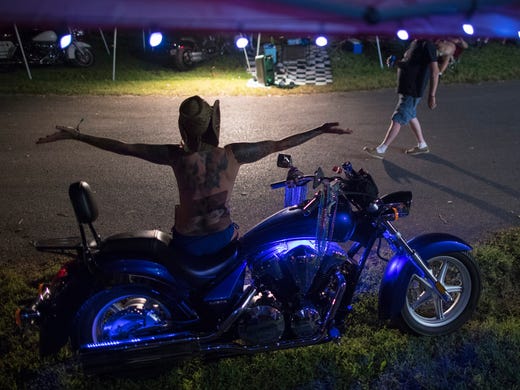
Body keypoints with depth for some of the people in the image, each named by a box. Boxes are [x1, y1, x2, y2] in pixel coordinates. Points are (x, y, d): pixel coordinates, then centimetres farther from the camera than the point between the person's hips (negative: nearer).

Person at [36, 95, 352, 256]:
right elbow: (278, 145, -11)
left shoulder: (177, 156, -19)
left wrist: (74, 135, -9)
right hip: (223, 239, 1)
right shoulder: (233, 155, -18)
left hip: (187, 242, 0)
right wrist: (321, 130, -1)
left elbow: (124, 148, -16)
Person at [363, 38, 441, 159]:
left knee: (397, 119, -5)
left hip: (413, 91, -10)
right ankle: (422, 145, 33)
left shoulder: (427, 45, -18)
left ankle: (380, 150, -1)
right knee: (411, 116, 20)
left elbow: (435, 71, -20)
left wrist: (432, 95, -21)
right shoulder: (415, 43, 10)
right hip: (406, 89, 10)